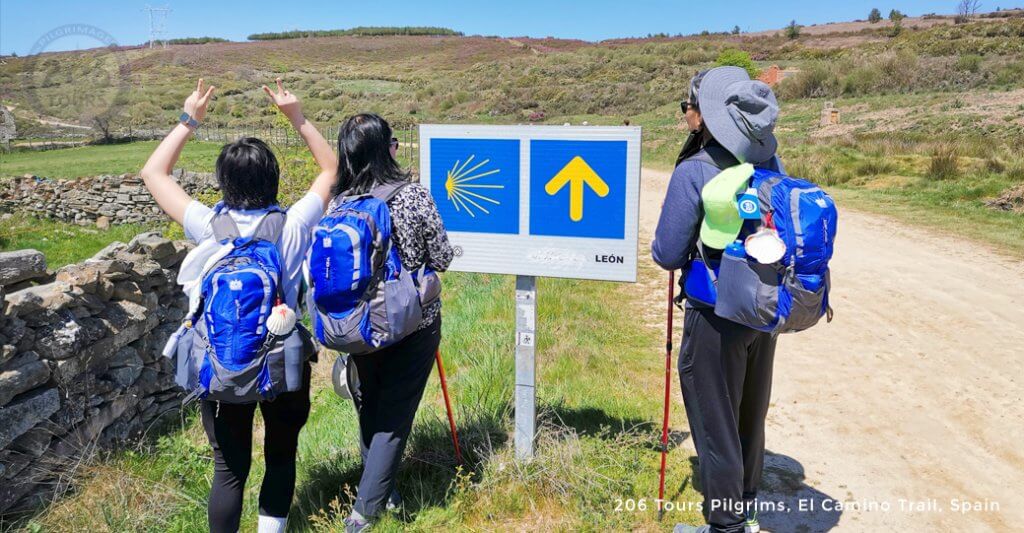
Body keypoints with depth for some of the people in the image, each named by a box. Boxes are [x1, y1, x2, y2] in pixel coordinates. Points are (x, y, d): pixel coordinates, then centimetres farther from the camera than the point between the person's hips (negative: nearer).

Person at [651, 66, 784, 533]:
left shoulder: (694, 171, -19)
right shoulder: (771, 164, 1)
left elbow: (667, 256, -16)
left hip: (715, 318, -7)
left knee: (715, 424, 10)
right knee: (751, 416, 23)